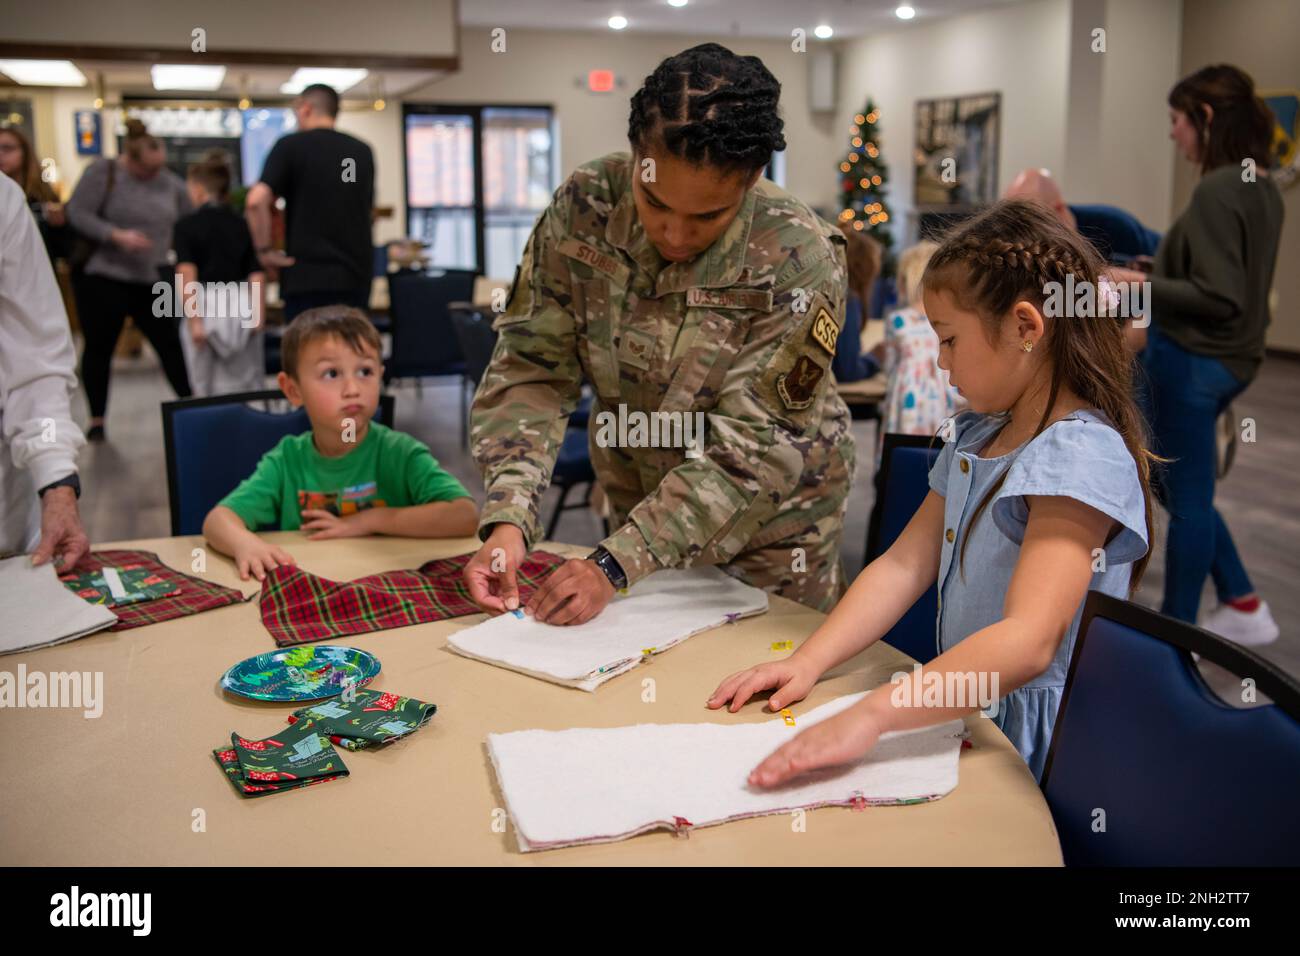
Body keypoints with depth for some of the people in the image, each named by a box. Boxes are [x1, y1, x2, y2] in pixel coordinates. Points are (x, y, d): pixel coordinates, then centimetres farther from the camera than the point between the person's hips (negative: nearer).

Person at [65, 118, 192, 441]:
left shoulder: (171, 183, 5)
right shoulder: (103, 172, -7)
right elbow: (77, 213, -12)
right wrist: (117, 236, -23)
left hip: (152, 280, 3)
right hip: (102, 277, -3)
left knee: (170, 342, 0)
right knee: (99, 347, 5)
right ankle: (97, 419, 16)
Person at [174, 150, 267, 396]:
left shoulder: (187, 226, -1)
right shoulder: (243, 225, 7)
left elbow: (187, 275, -12)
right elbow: (257, 276, 1)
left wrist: (194, 320, -12)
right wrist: (258, 315, 4)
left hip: (206, 308, -3)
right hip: (242, 306, 3)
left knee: (206, 388, 7)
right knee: (244, 385, 7)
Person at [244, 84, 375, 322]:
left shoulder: (291, 145, -3)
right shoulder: (363, 152, 11)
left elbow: (256, 201, -15)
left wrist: (264, 250, -5)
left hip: (307, 278, -4)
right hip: (357, 276, 4)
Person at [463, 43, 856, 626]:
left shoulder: (799, 260, -27)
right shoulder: (584, 208, -17)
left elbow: (751, 450, -28)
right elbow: (532, 369, -16)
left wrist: (615, 565, -34)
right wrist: (508, 518, -30)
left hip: (770, 518, -3)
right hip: (637, 498, 3)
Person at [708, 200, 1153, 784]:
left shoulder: (1080, 456, -18)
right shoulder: (976, 436, 12)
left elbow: (1028, 643, -30)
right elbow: (905, 564, 8)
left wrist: (870, 715, -39)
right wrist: (807, 662, -5)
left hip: (1034, 752, -7)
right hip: (967, 711, 7)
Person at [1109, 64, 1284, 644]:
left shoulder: (1217, 190, -20)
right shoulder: (1262, 187, 9)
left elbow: (1217, 297, -24)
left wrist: (1139, 283, -18)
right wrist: (1160, 270, 17)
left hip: (1193, 360, -10)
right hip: (1229, 358, 10)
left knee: (1186, 496, 4)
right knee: (1174, 482, 22)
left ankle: (1176, 631, 19)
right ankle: (1243, 605, 27)